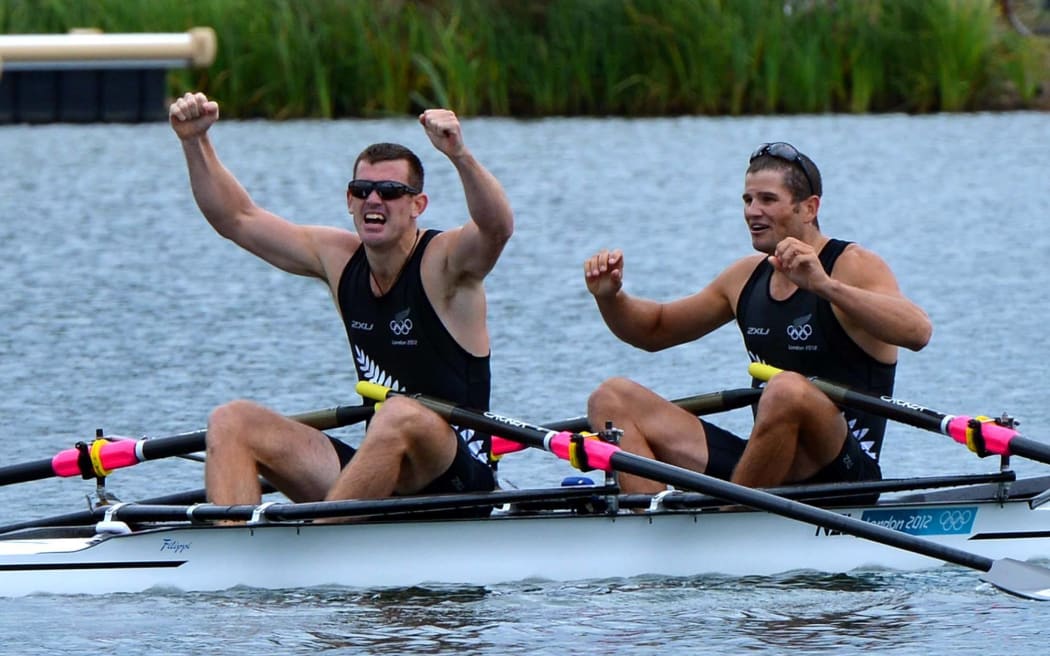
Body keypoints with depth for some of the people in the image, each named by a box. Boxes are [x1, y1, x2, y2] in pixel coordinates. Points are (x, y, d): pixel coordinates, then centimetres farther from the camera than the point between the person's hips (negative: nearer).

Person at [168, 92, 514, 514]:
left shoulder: (443, 263, -10)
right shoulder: (340, 258, 8)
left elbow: (497, 228, -32)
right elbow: (236, 218, 12)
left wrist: (459, 155, -49)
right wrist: (195, 142, -1)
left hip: (455, 481, -6)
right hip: (378, 471, 6)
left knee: (402, 417, -38)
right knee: (231, 422, -6)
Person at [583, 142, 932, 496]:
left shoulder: (852, 266, -6)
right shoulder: (748, 277, 14)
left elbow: (918, 331, -27)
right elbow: (655, 329, 27)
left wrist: (826, 286, -38)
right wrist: (610, 297, 4)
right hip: (765, 470, 7)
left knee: (788, 390, -38)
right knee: (612, 400, -2)